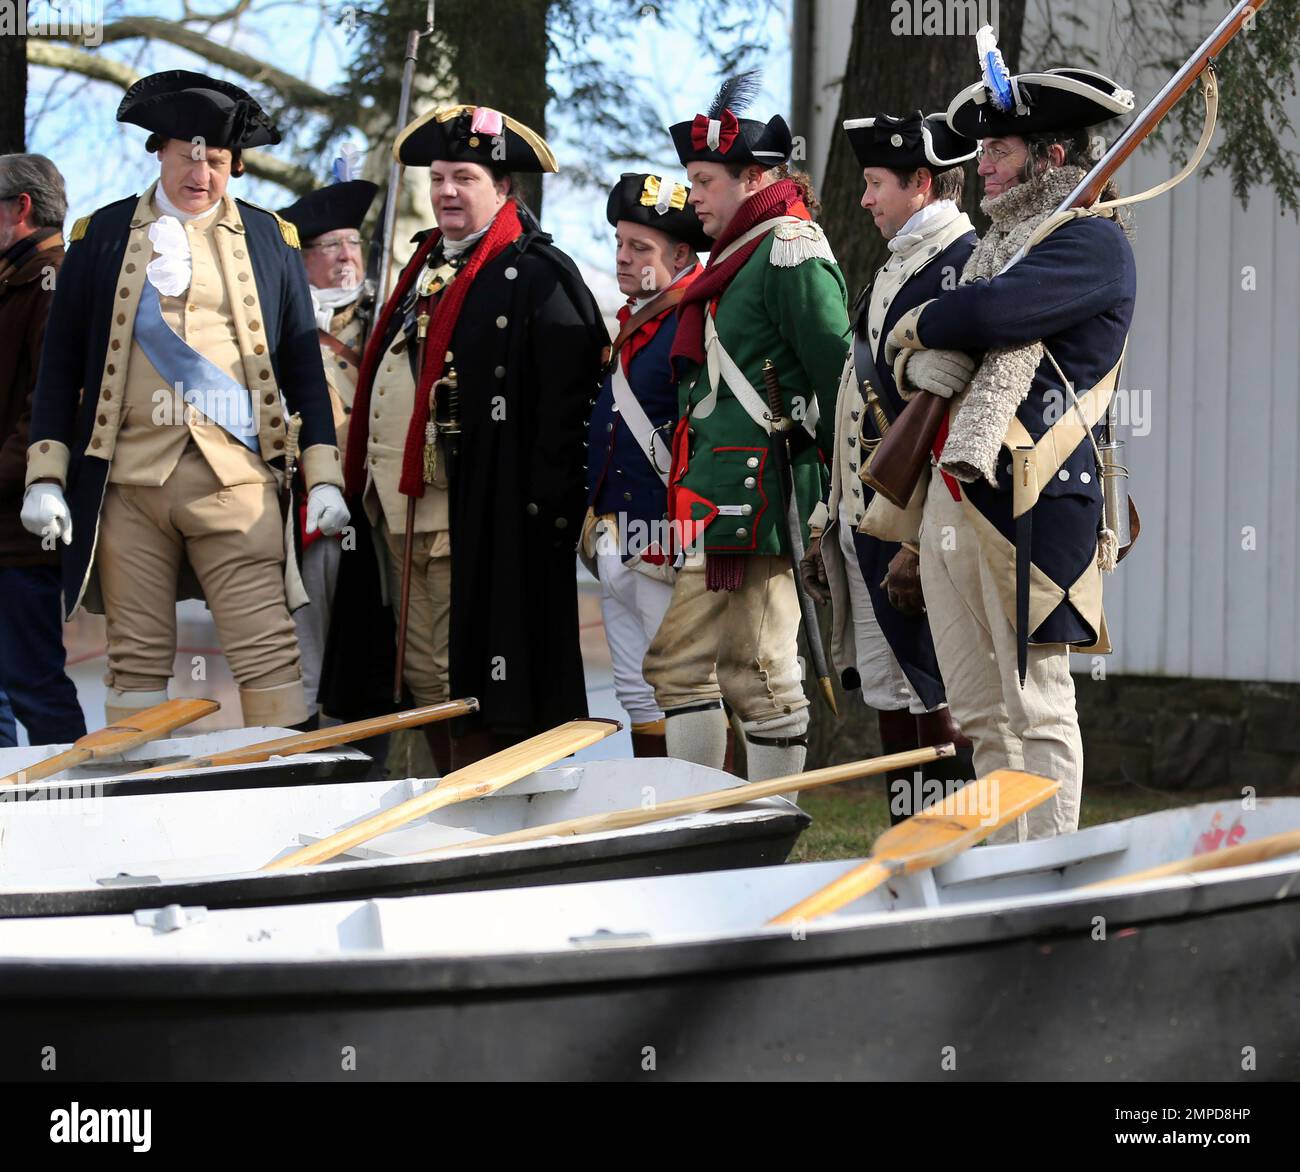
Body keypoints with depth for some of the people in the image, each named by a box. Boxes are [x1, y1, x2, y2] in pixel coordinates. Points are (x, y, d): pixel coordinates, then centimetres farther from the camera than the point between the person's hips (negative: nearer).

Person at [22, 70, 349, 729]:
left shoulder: (267, 240, 11)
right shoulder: (103, 236, 10)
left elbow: (303, 365, 13)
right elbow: (59, 365, 10)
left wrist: (324, 478, 5)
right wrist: (44, 477, 2)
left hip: (235, 480, 0)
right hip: (127, 482, 0)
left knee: (268, 655, -7)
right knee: (137, 661, 3)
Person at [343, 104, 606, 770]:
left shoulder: (539, 275, -8)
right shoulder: (426, 266, 19)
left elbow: (565, 399, -15)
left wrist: (542, 507, -19)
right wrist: (366, 482, 21)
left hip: (477, 517, -9)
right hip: (402, 513, 9)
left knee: (470, 685, -7)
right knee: (423, 681, 12)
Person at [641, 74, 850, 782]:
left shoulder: (790, 252, -10)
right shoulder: (737, 257, 20)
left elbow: (839, 372, -14)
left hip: (753, 497, -10)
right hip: (710, 502, 10)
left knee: (758, 673, -5)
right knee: (679, 663, 10)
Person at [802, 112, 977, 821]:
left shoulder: (960, 262, -12)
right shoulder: (899, 265, 20)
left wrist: (923, 537, -24)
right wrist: (833, 520, 21)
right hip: (867, 520, 10)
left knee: (935, 704, -8)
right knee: (890, 703, 12)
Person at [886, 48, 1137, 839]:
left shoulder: (1093, 245, -6)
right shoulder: (995, 247, 22)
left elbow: (992, 314, -21)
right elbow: (908, 360, 18)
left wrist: (922, 324, 0)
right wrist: (925, 361, -7)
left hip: (1032, 504, -9)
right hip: (953, 499, 9)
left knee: (1036, 707, -7)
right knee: (981, 711, 10)